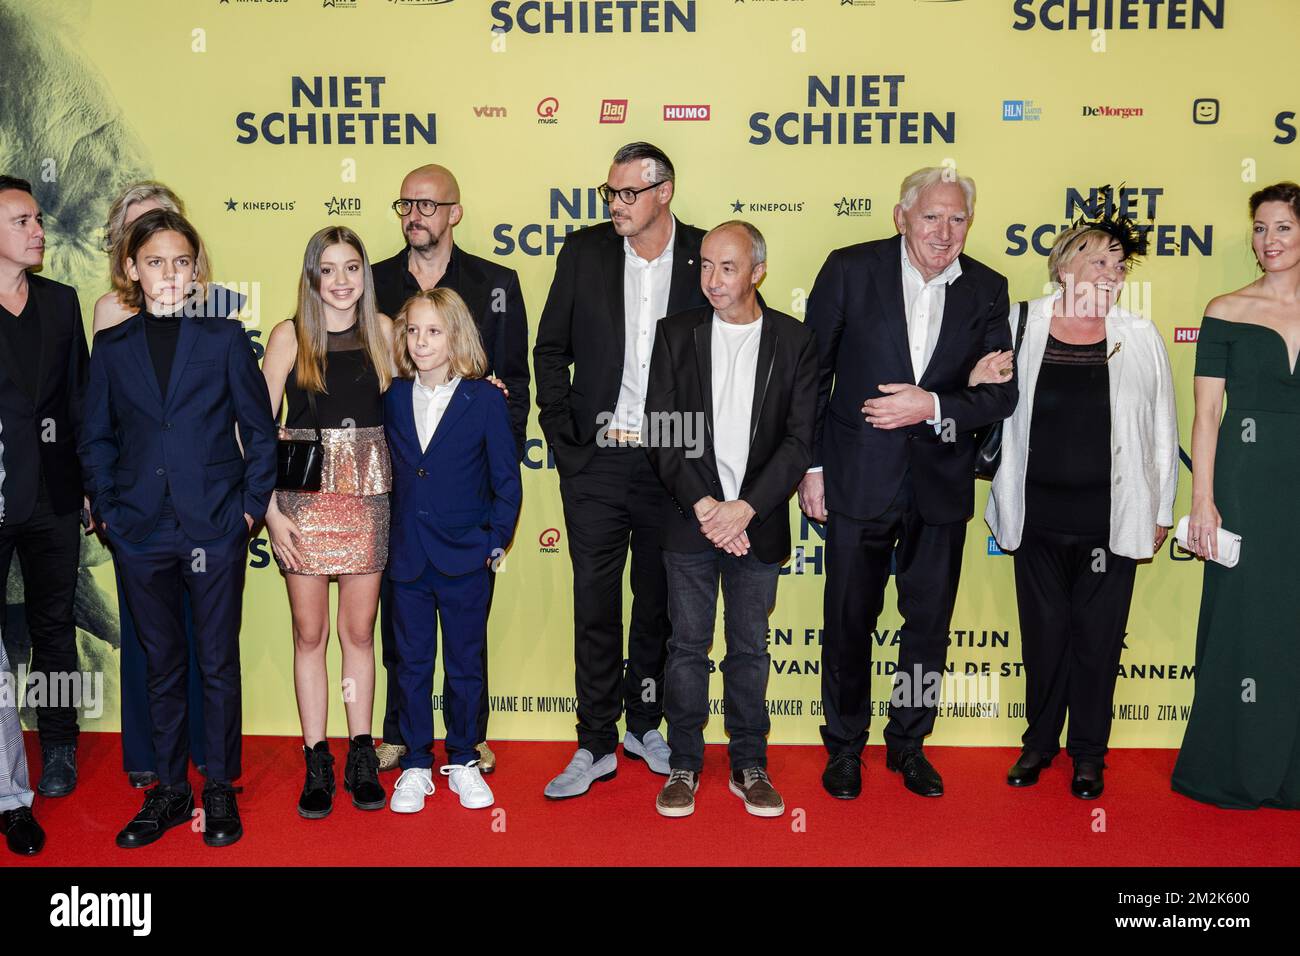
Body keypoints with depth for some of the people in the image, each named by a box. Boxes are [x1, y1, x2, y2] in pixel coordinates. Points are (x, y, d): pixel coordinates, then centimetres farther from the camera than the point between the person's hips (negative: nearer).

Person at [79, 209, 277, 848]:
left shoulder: (225, 338, 0)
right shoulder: (111, 347, 6)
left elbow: (259, 429, 2)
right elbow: (97, 440, 11)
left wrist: (250, 504, -4)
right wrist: (108, 509, 2)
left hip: (216, 530, -2)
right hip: (141, 533, 2)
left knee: (218, 663, 6)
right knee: (161, 665, 12)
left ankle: (220, 790, 20)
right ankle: (170, 789, 26)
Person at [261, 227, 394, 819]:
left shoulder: (381, 330, 5)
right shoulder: (289, 336, -2)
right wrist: (269, 508, -9)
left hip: (367, 495, 2)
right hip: (304, 497, -1)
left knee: (359, 632, 9)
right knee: (310, 633, 6)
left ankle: (361, 758, 21)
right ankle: (317, 764, 18)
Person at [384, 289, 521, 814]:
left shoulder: (485, 400, -6)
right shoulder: (392, 398, 2)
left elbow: (506, 479, -2)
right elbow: (387, 471, 9)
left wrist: (497, 542, -4)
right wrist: (387, 536, 4)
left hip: (466, 559, -2)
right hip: (407, 558, 2)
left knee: (465, 666, 10)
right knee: (412, 665, 10)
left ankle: (463, 761, 26)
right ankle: (416, 765, 24)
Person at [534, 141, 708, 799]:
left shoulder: (705, 257, -1)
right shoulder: (584, 251, 3)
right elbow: (550, 348, 7)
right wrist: (560, 430, 0)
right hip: (594, 458, 0)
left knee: (659, 601, 13)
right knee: (595, 603, 4)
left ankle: (644, 724, 31)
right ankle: (596, 745, 16)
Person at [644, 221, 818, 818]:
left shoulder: (794, 341, 0)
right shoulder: (676, 334, 2)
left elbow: (800, 440, -5)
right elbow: (661, 434, -2)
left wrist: (743, 509, -14)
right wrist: (703, 506, -13)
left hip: (758, 523, 0)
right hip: (690, 521, 0)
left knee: (750, 648, 10)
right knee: (687, 646, 7)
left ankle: (749, 766, 23)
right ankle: (684, 765, 21)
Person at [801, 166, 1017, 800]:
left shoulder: (986, 290, 1)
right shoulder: (849, 270, -6)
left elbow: (1001, 393, 0)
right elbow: (811, 372, -3)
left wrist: (933, 406, -17)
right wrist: (810, 466, -4)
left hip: (941, 485, 2)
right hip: (859, 479, -2)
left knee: (929, 622, 13)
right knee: (849, 621, 9)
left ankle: (909, 743, 33)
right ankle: (845, 745, 29)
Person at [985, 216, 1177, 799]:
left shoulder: (1140, 337, 0)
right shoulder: (1022, 326, -1)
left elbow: (1162, 429, 4)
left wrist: (1161, 511, 6)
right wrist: (1002, 504, 3)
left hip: (1111, 521, 0)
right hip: (1038, 516, 0)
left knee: (1098, 637, 8)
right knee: (1043, 633, 11)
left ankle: (1088, 752, 26)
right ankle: (1039, 741, 30)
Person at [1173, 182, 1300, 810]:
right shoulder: (1227, 312, 1)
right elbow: (1205, 413, -3)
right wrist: (1202, 501, -10)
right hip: (1247, 481, -2)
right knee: (1242, 618, 3)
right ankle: (1234, 772, 17)